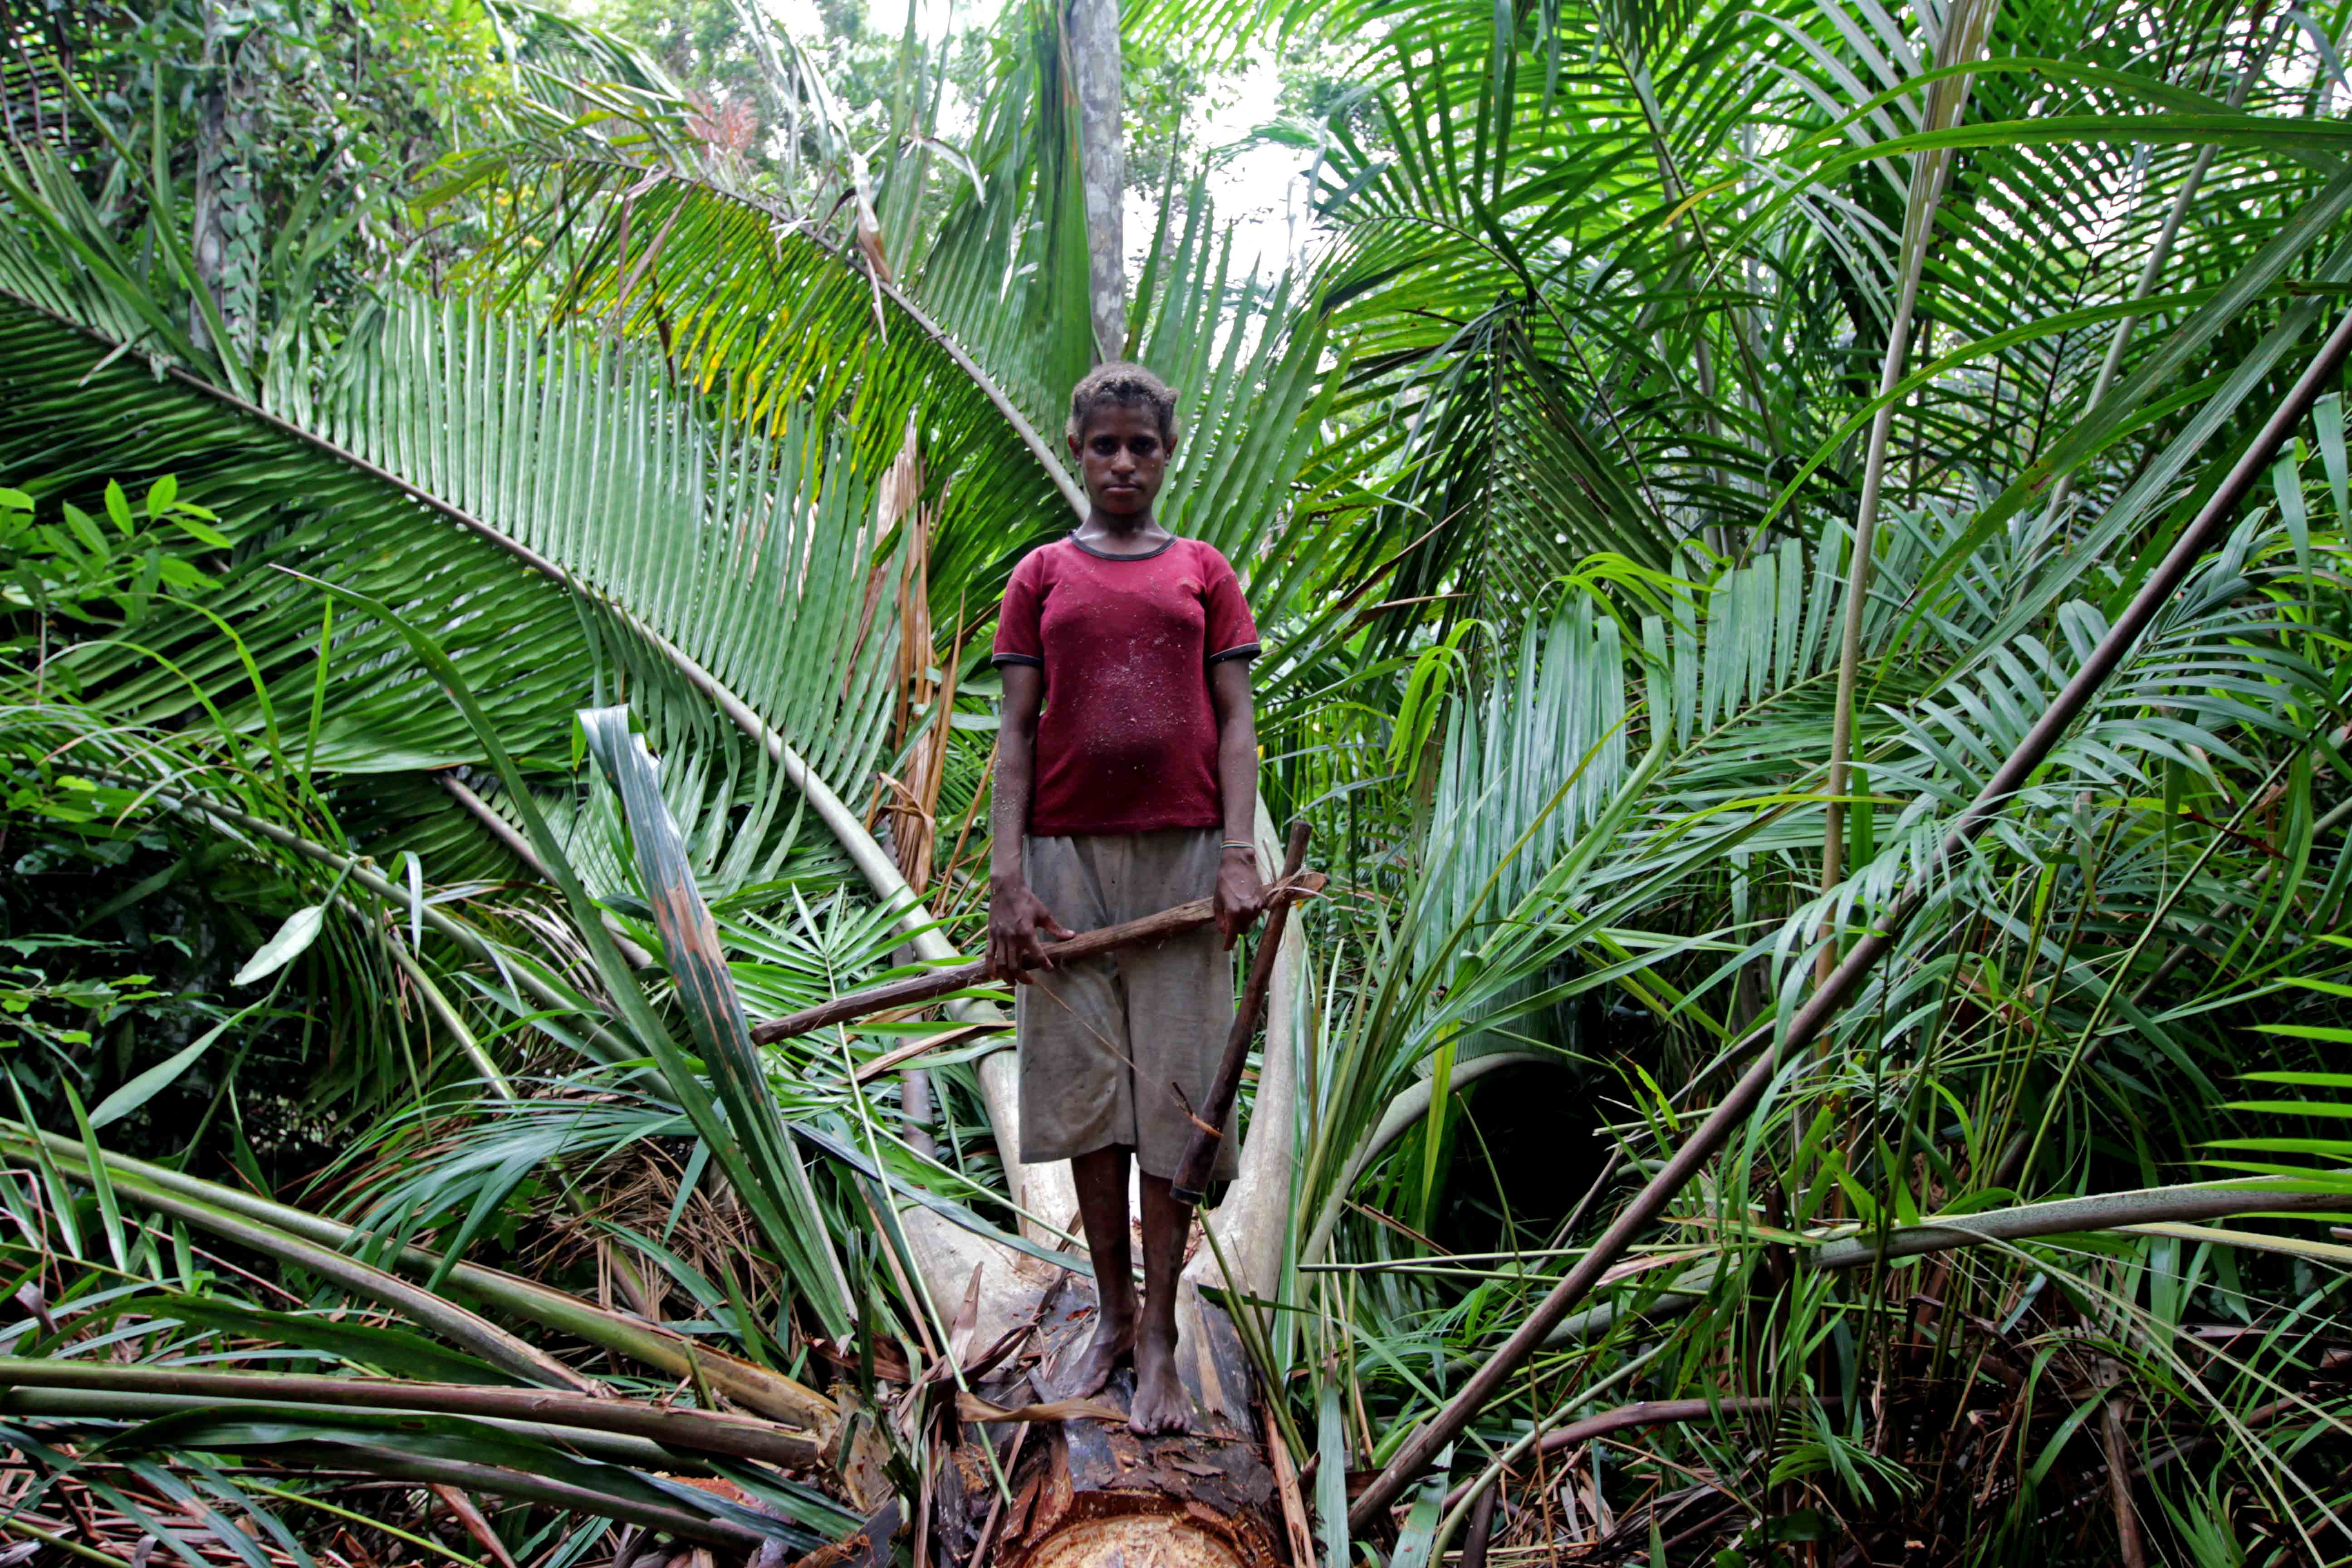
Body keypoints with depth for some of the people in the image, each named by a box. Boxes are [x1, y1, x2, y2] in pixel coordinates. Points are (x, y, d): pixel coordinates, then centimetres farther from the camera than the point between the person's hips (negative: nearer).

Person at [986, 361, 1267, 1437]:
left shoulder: (1204, 572, 9)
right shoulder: (1042, 577, 9)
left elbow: (1234, 721, 5)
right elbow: (1016, 731, 5)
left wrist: (1240, 854, -8)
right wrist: (1008, 876, -5)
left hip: (1182, 854, 0)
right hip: (1068, 855, 1)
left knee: (1175, 1093, 0)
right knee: (1087, 1088, 5)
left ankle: (1160, 1339, 9)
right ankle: (1112, 1318, 19)